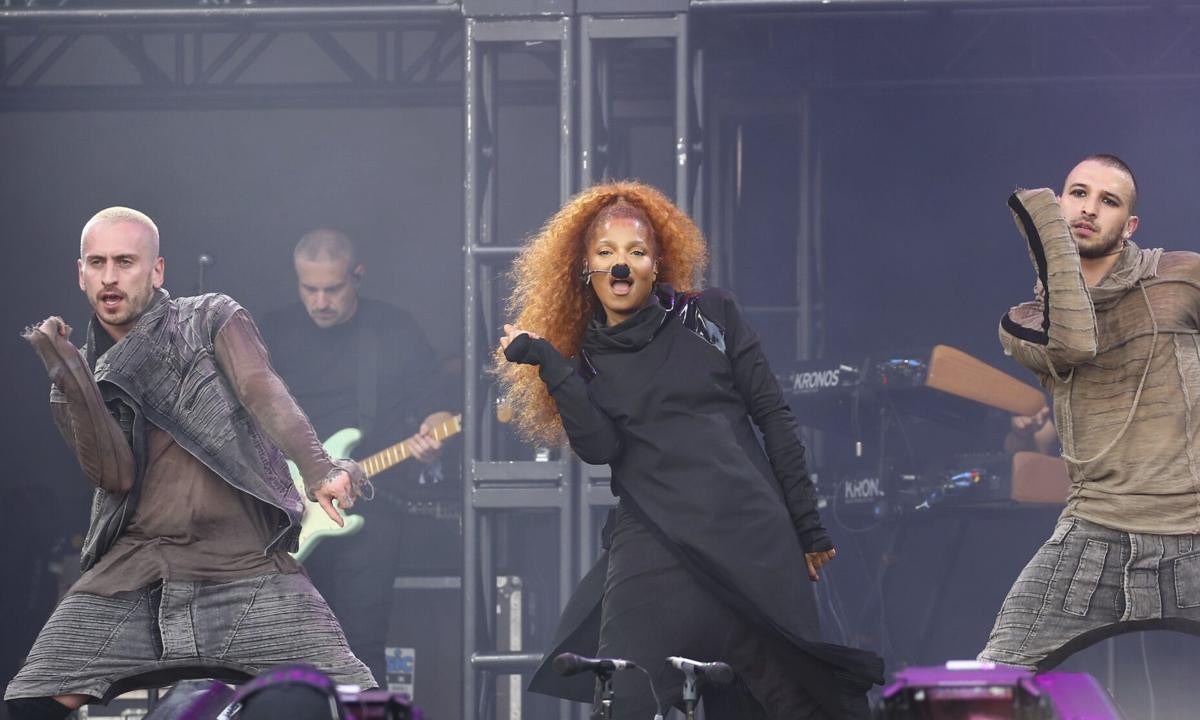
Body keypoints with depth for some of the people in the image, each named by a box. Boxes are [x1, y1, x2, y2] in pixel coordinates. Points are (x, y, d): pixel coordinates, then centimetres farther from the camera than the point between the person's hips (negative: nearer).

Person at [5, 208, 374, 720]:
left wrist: (319, 469, -31)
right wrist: (68, 373, -12)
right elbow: (114, 475, -3)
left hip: (245, 561, -2)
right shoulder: (80, 383, 13)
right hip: (133, 572, 2)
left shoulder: (213, 322, 7)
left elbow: (263, 393, -12)